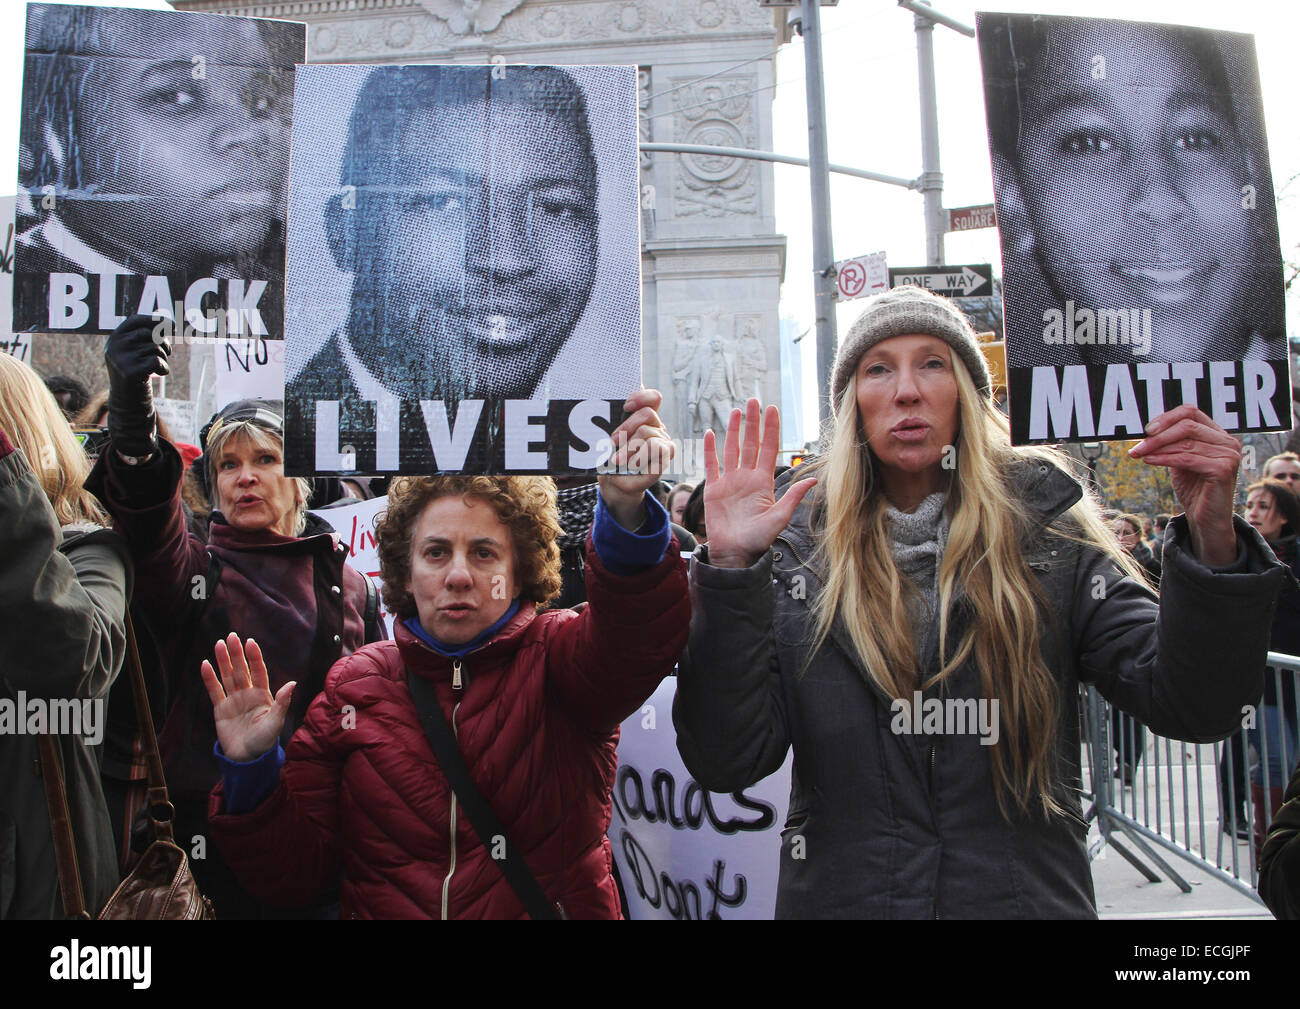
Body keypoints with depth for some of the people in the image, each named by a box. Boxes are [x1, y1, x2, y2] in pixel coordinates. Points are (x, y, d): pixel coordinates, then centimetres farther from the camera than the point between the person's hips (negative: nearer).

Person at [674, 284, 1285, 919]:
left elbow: (1189, 707, -11)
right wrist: (730, 568, -24)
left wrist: (1211, 540, -25)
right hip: (841, 896, 0)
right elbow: (726, 761, -14)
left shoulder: (1046, 531, -4)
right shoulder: (797, 543, -7)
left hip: (1029, 896, 1)